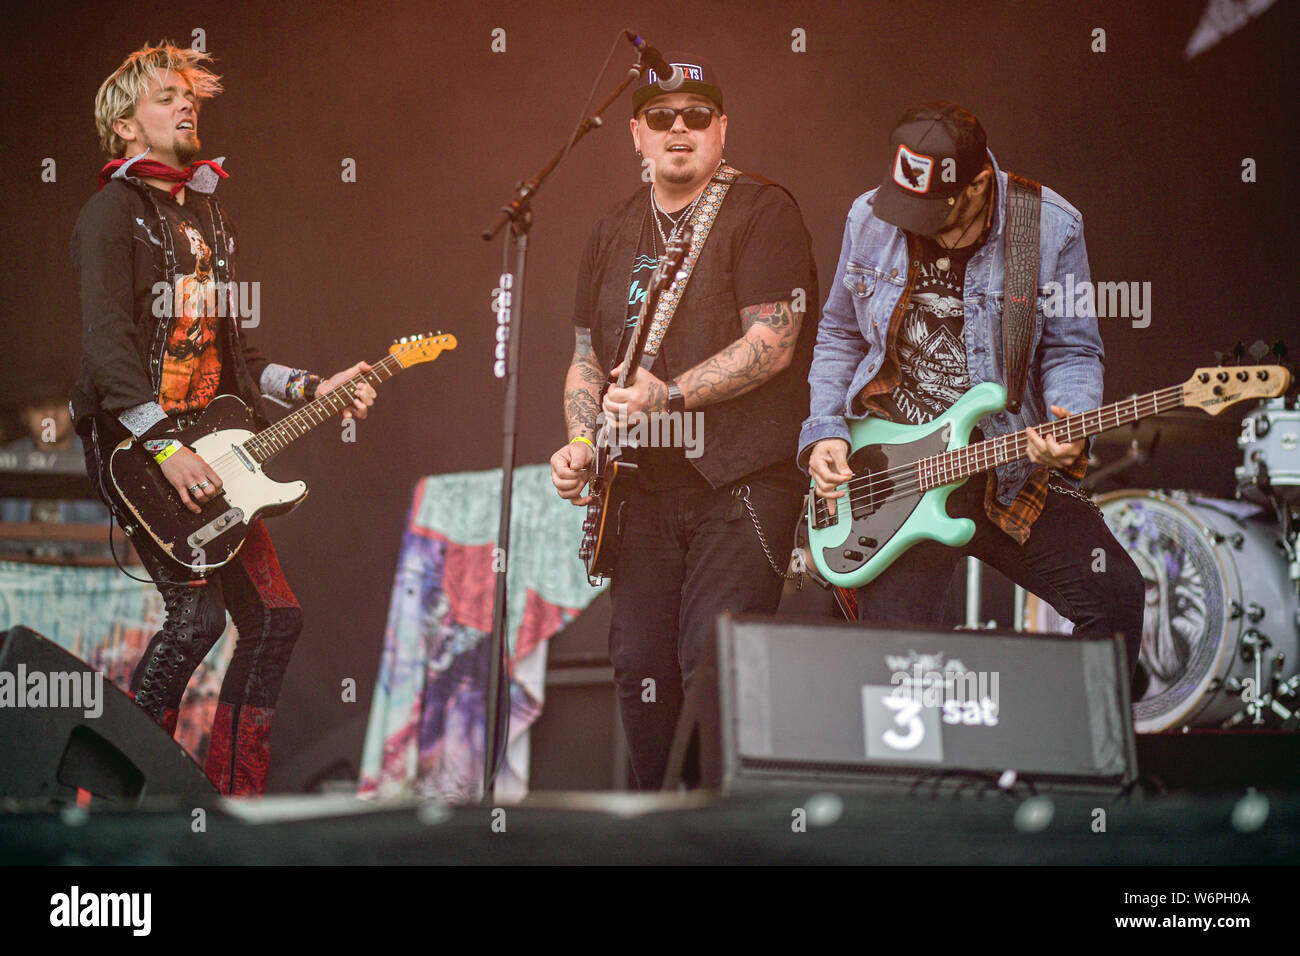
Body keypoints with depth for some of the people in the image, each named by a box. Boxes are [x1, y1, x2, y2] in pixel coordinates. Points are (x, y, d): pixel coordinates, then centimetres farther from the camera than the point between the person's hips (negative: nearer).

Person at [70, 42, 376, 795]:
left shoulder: (210, 215, 21)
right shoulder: (113, 211, -5)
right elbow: (107, 341, -16)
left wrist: (311, 390, 12)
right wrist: (165, 449, -24)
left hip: (208, 449, 8)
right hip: (139, 451, -8)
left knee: (274, 615, 2)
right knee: (198, 613, -18)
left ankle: (236, 800, 9)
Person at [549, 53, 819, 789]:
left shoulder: (763, 212, -3)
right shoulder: (616, 233, 17)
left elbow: (771, 343, -14)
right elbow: (588, 357, 22)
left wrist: (668, 395, -21)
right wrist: (581, 444, 5)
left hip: (741, 480, -6)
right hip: (643, 486, 6)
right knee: (641, 671, 5)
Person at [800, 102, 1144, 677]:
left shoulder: (1051, 229, -7)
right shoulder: (869, 220, 2)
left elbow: (1072, 350, 0)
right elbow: (839, 335, 15)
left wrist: (1071, 422, -21)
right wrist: (824, 431, 2)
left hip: (1011, 477, -1)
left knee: (1115, 594, -12)